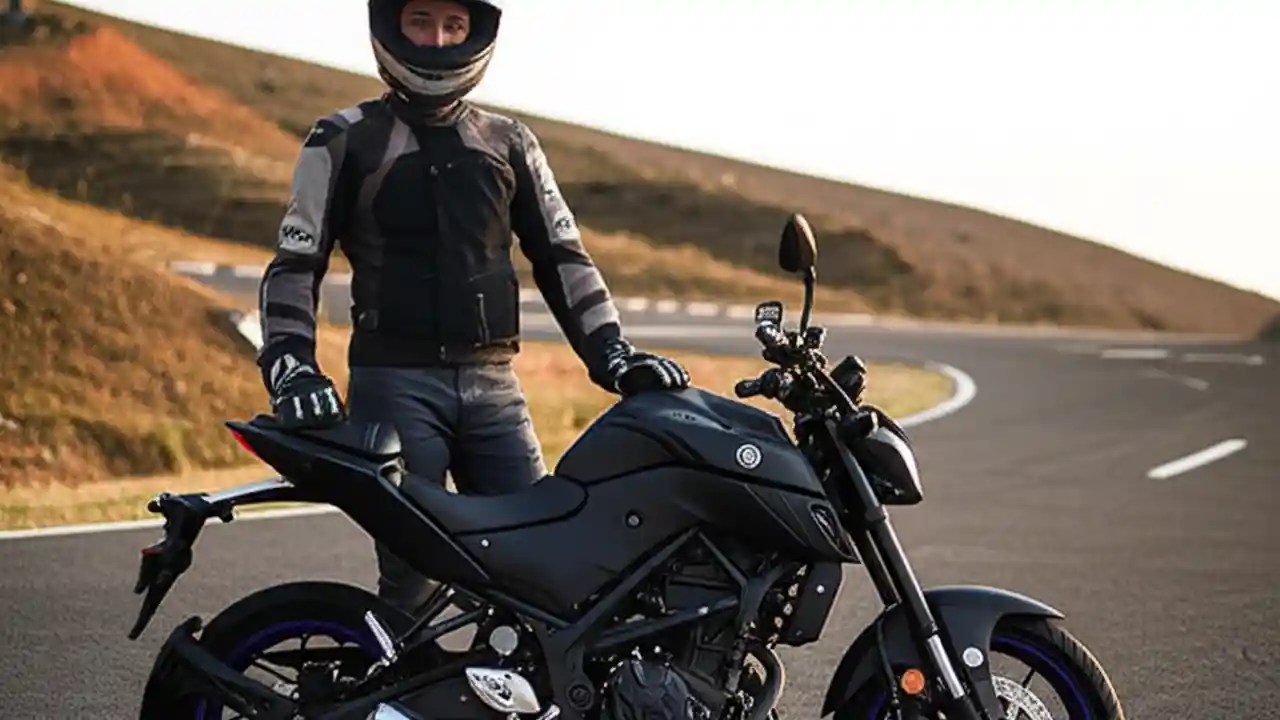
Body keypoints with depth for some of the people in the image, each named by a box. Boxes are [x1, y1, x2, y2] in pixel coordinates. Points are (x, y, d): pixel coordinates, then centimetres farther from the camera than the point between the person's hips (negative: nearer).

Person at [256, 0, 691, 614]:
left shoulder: (509, 144, 16)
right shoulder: (345, 141, 5)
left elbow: (561, 258, 16)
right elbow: (295, 265, 1)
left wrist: (613, 355, 3)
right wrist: (290, 367, -15)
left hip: (491, 383, 4)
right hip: (395, 383, -4)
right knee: (412, 575, -8)